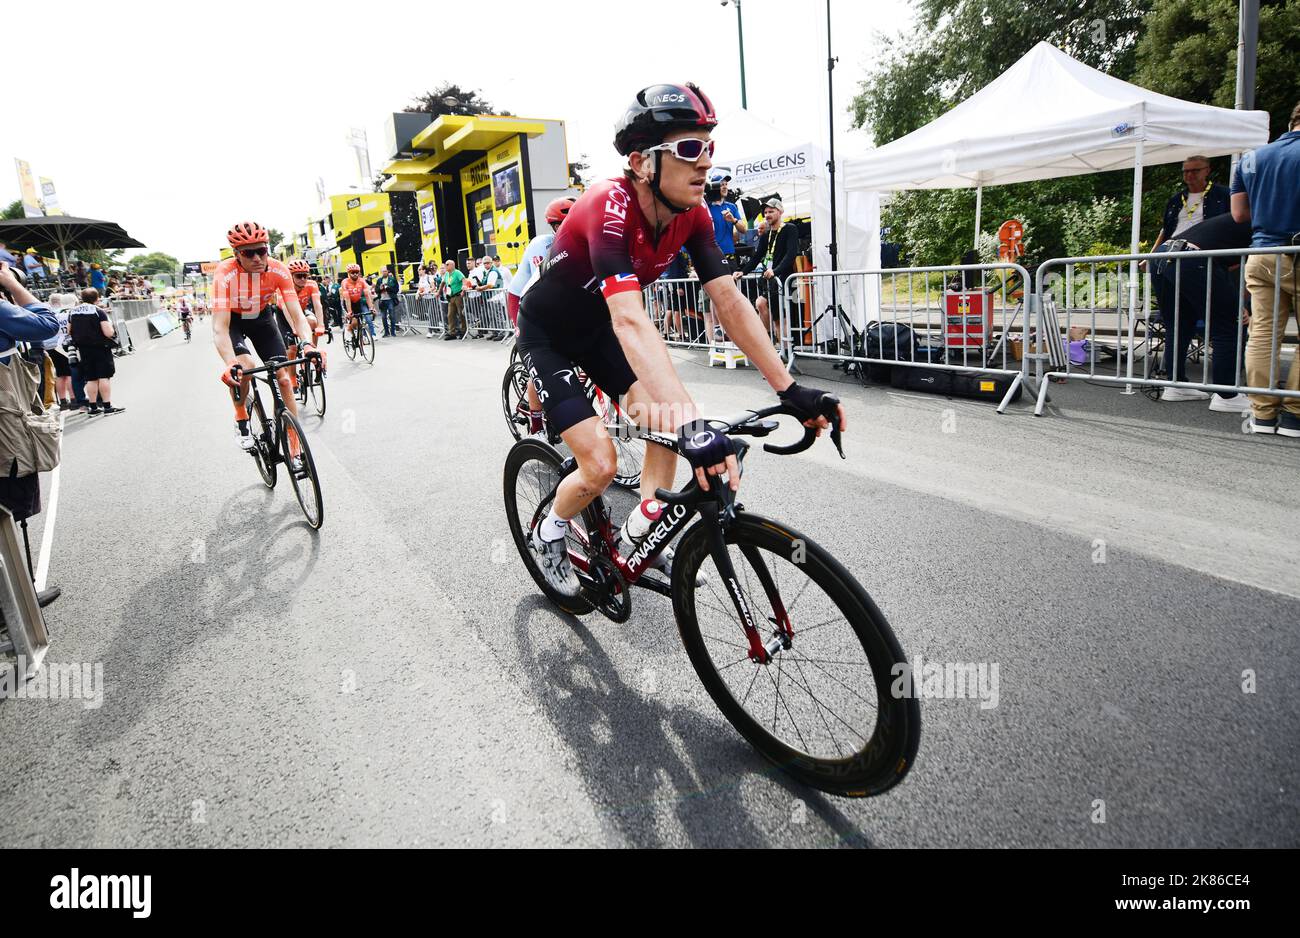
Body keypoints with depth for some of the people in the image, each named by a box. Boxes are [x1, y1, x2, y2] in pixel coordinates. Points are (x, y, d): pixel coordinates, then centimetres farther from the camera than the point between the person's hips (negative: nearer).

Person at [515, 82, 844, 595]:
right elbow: (629, 320, -49)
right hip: (548, 336, -6)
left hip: (596, 329, 7)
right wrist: (689, 424, -60)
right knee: (600, 465, -14)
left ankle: (639, 533, 16)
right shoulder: (610, 207, -36)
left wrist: (790, 390, -24)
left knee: (668, 421, -5)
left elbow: (730, 301, -17)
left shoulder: (692, 213, -15)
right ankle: (548, 533, 16)